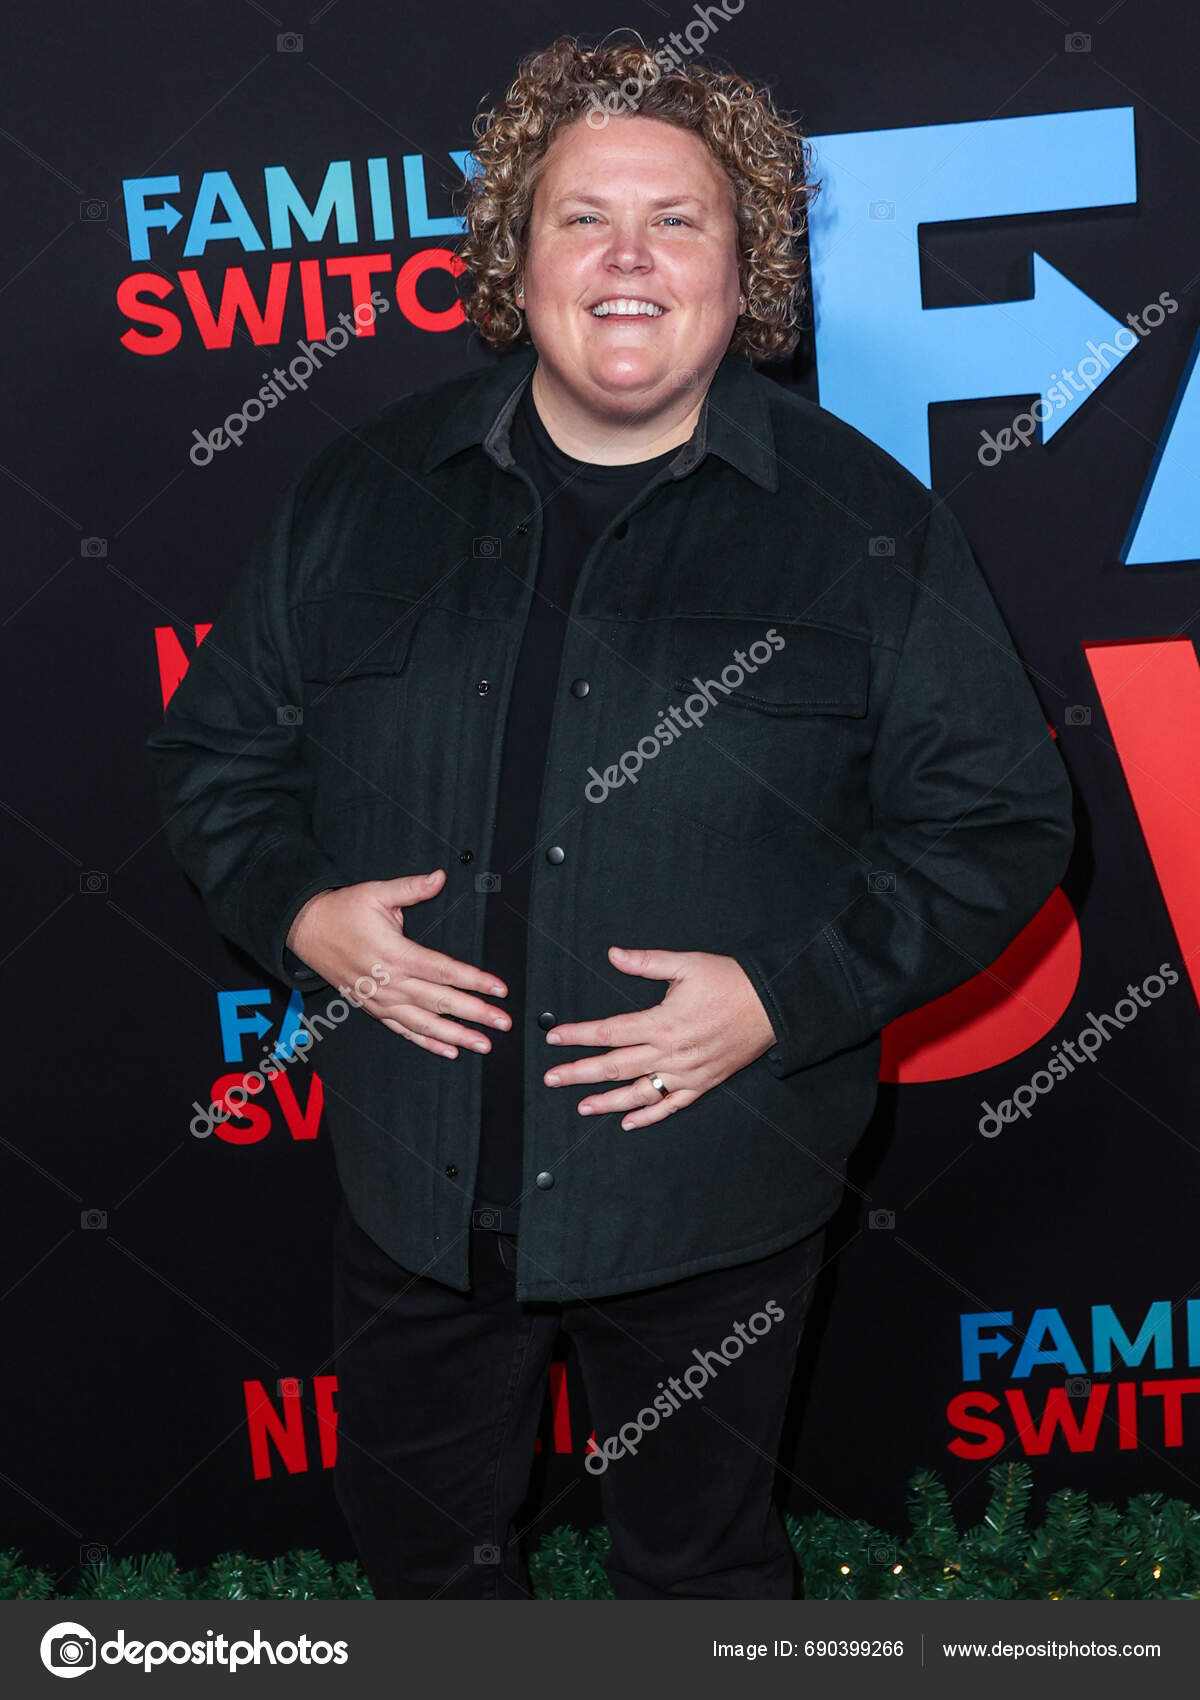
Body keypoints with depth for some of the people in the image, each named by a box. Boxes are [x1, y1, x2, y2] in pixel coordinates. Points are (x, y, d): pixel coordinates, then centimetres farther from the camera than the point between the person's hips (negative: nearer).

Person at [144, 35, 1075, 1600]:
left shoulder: (867, 522, -6)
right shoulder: (366, 491, 1)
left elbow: (1001, 816, -6)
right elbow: (215, 744, 8)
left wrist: (786, 994, -18)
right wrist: (299, 911, -12)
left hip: (713, 1194, -2)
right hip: (414, 1180, 3)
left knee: (701, 1557, 21)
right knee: (421, 1536, 25)